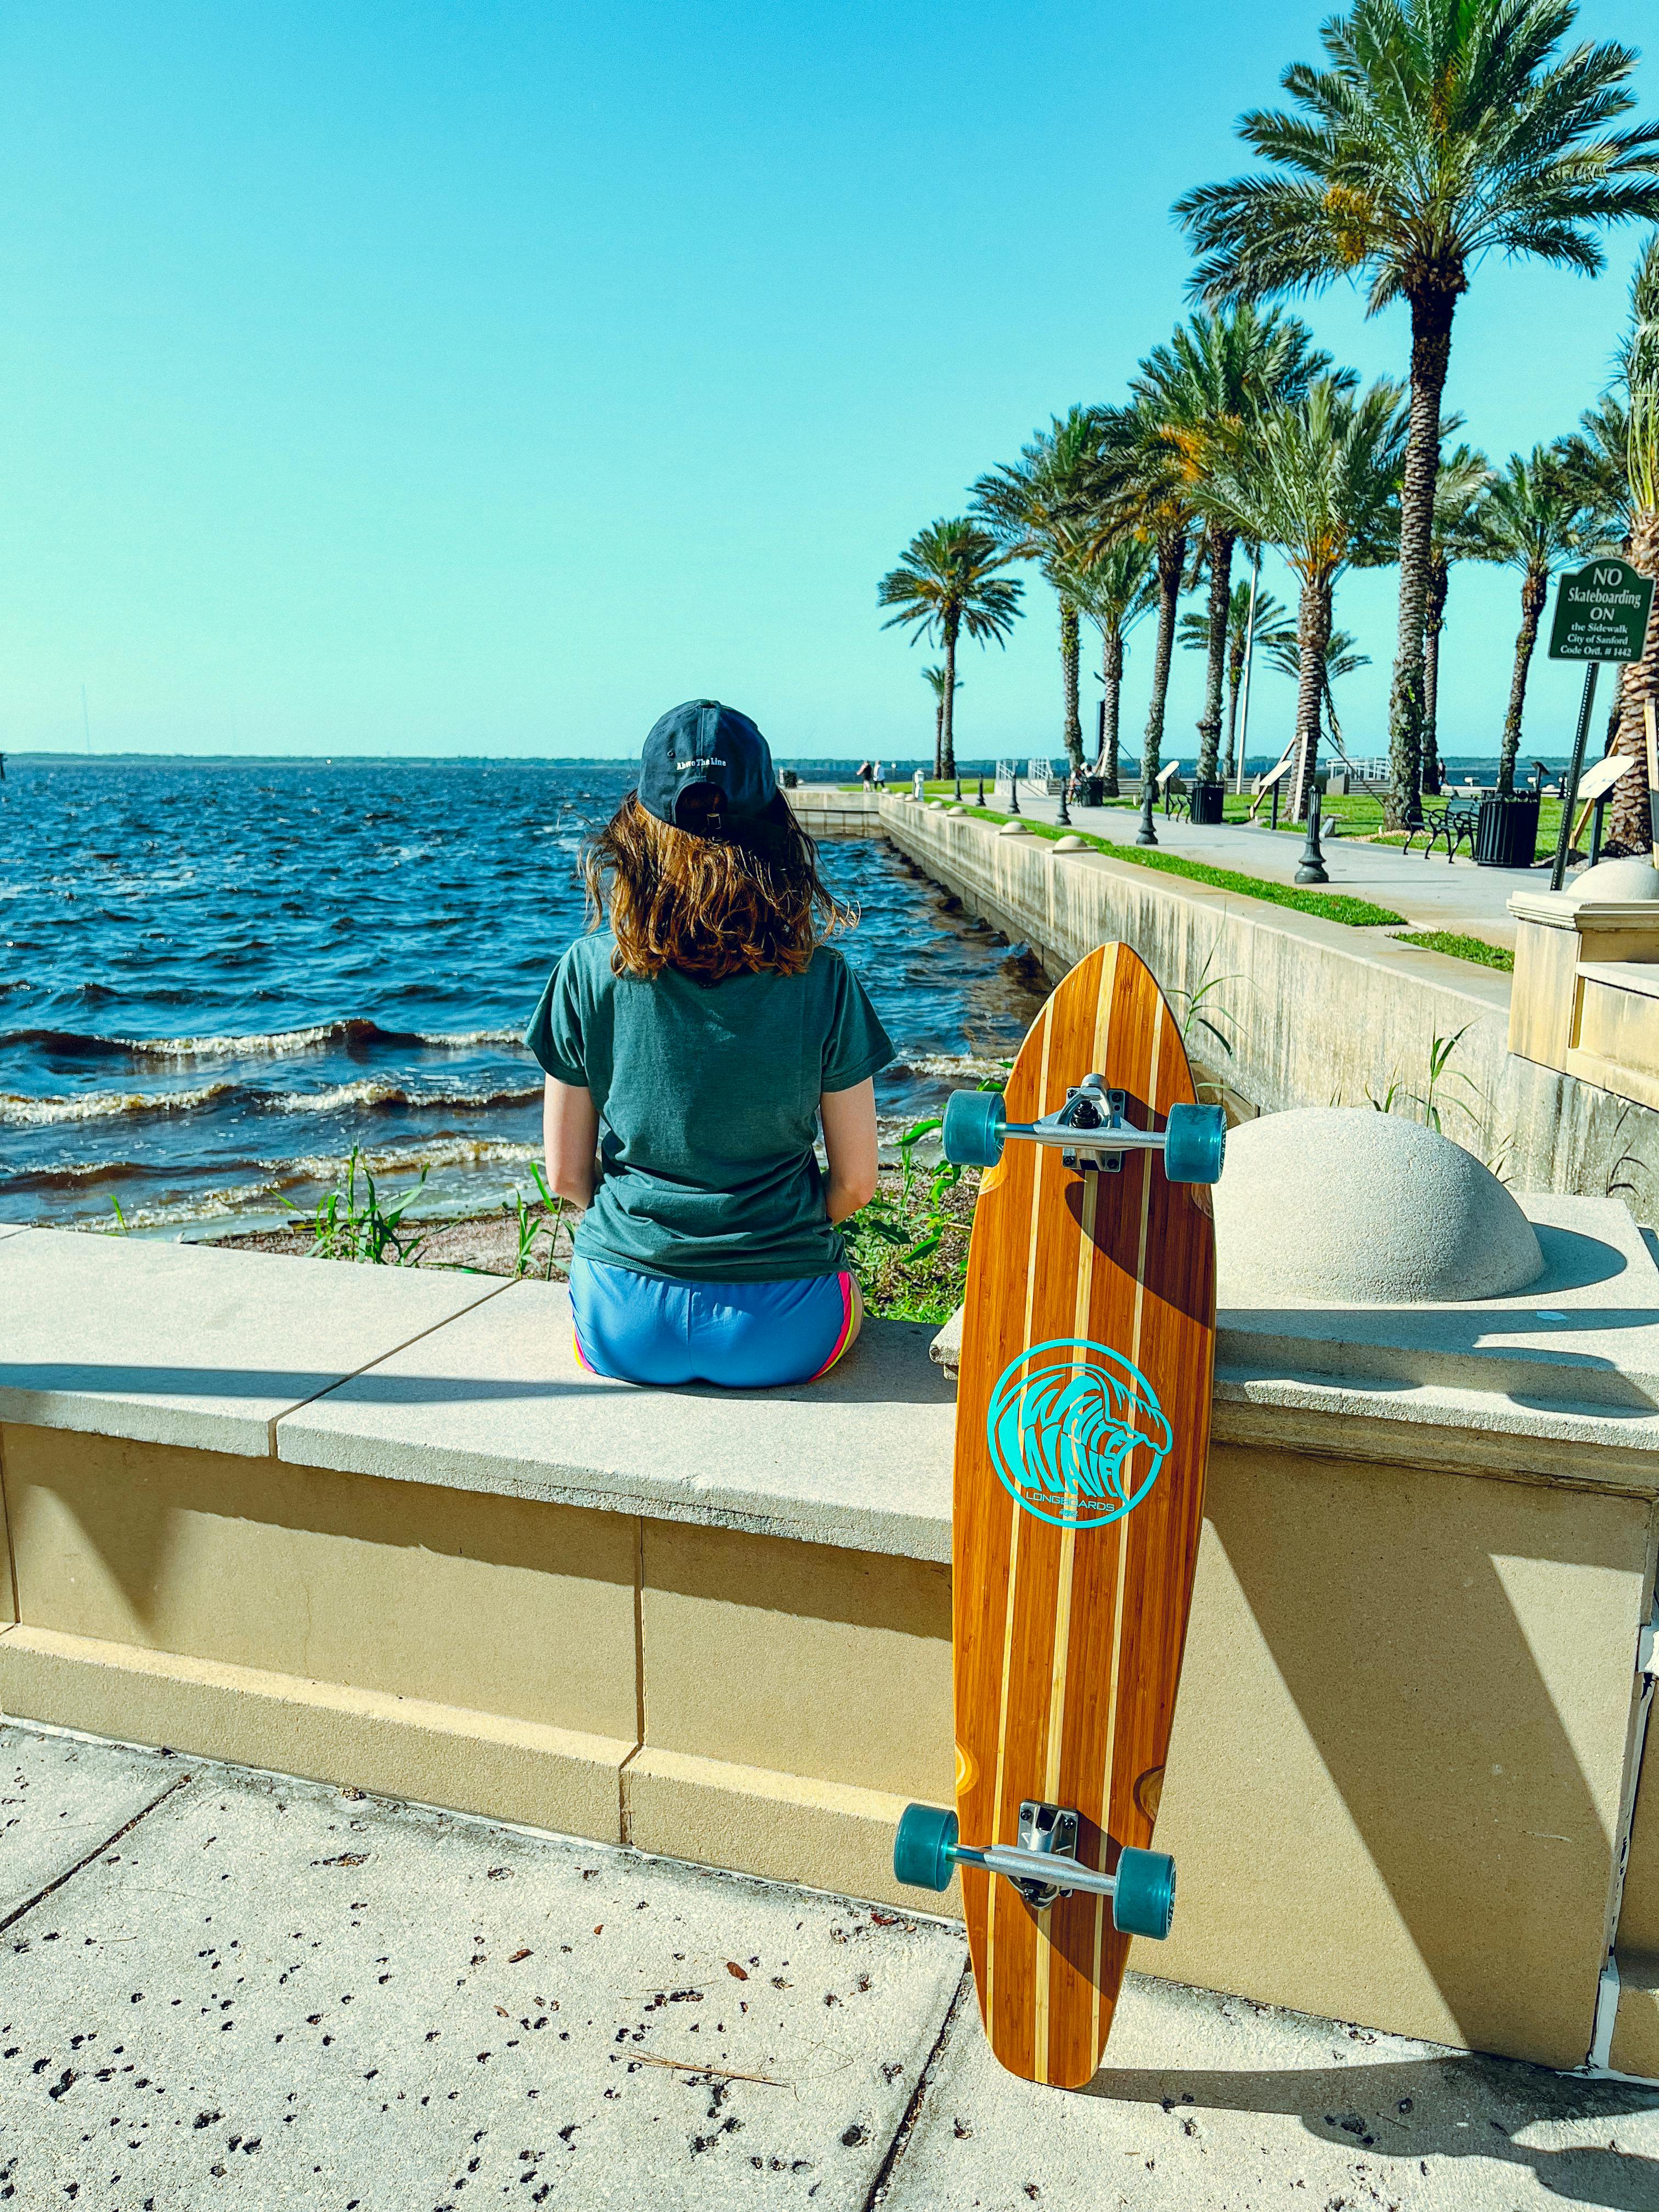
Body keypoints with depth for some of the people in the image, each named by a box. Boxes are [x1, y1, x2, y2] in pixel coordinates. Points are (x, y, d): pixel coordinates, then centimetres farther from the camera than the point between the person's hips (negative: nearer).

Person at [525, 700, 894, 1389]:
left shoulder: (590, 969, -8)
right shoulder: (823, 980, -9)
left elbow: (566, 1174, -1)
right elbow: (855, 1183, -3)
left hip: (623, 1330, 1)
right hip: (781, 1332, -1)